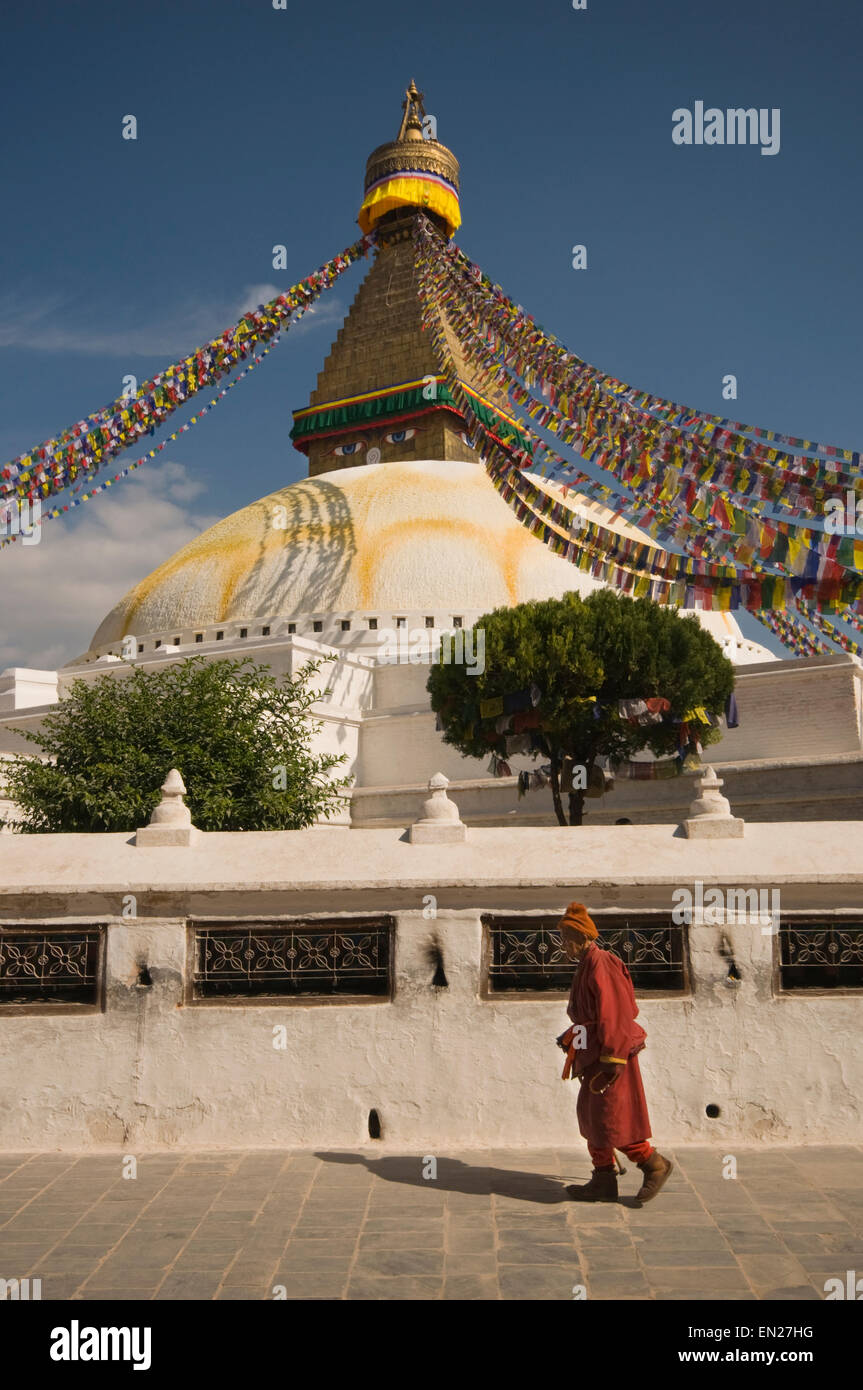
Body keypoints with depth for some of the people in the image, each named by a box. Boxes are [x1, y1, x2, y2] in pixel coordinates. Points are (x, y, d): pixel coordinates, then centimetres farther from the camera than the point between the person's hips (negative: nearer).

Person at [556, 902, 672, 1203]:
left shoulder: (600, 966, -19)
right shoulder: (587, 966, 12)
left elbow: (613, 1015, -23)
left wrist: (611, 1062, -24)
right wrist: (572, 1036, 18)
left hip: (610, 1054, -10)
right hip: (594, 1055, 10)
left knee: (608, 1120, -5)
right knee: (591, 1115, 12)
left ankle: (654, 1164, 10)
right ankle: (604, 1181, 19)